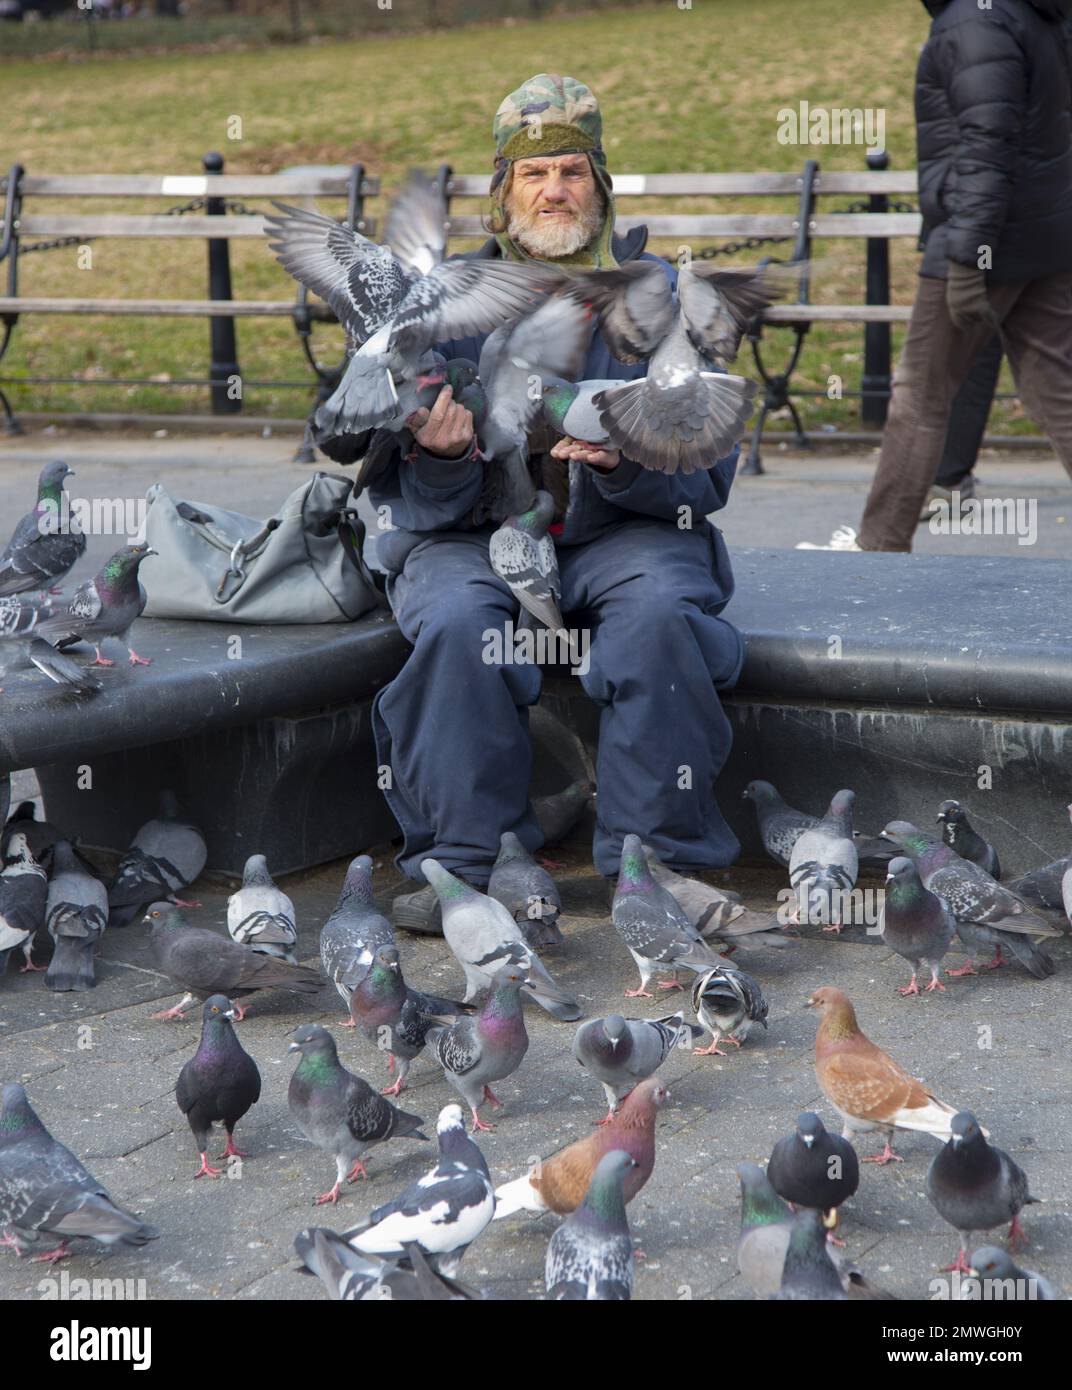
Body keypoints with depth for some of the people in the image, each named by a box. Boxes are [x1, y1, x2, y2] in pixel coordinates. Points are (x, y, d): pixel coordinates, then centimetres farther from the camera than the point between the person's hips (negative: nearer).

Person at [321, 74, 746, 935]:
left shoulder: (660, 295, 8)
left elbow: (707, 468, 1)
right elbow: (410, 501, 4)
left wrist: (625, 460, -20)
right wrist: (440, 460, -21)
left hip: (620, 532, 0)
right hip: (470, 536, 0)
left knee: (662, 616, -32)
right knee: (459, 625, -32)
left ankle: (660, 857, -23)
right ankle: (465, 861, -24)